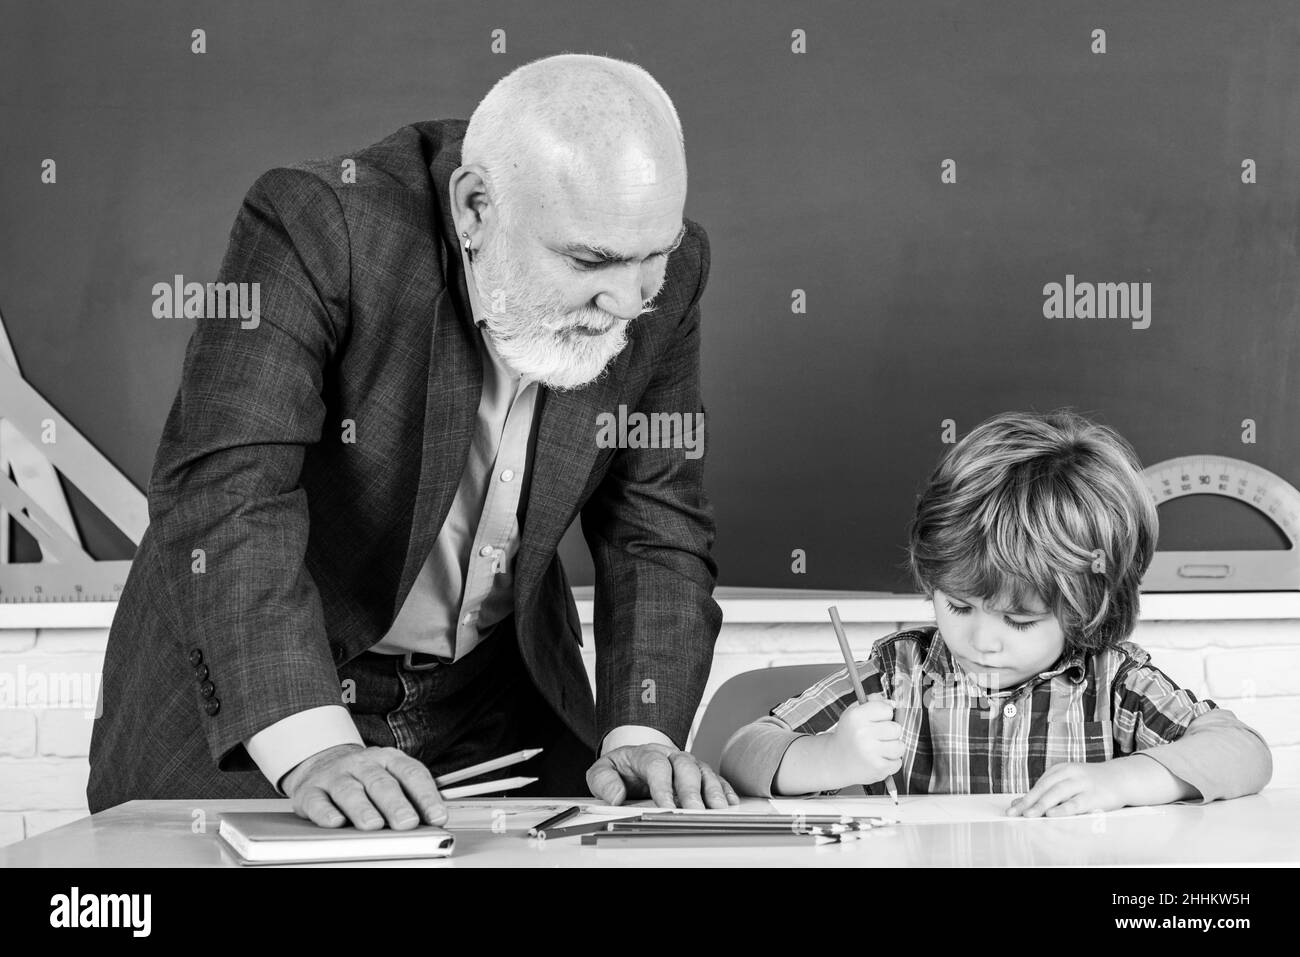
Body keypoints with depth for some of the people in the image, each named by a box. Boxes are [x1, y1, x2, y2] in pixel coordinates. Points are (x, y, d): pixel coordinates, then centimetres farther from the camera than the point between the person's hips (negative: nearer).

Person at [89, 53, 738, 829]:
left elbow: (662, 530, -4)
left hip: (499, 704, 3)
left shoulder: (667, 275, -10)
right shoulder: (316, 226, -25)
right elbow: (222, 489, -32)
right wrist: (311, 748, -42)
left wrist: (643, 737, -18)